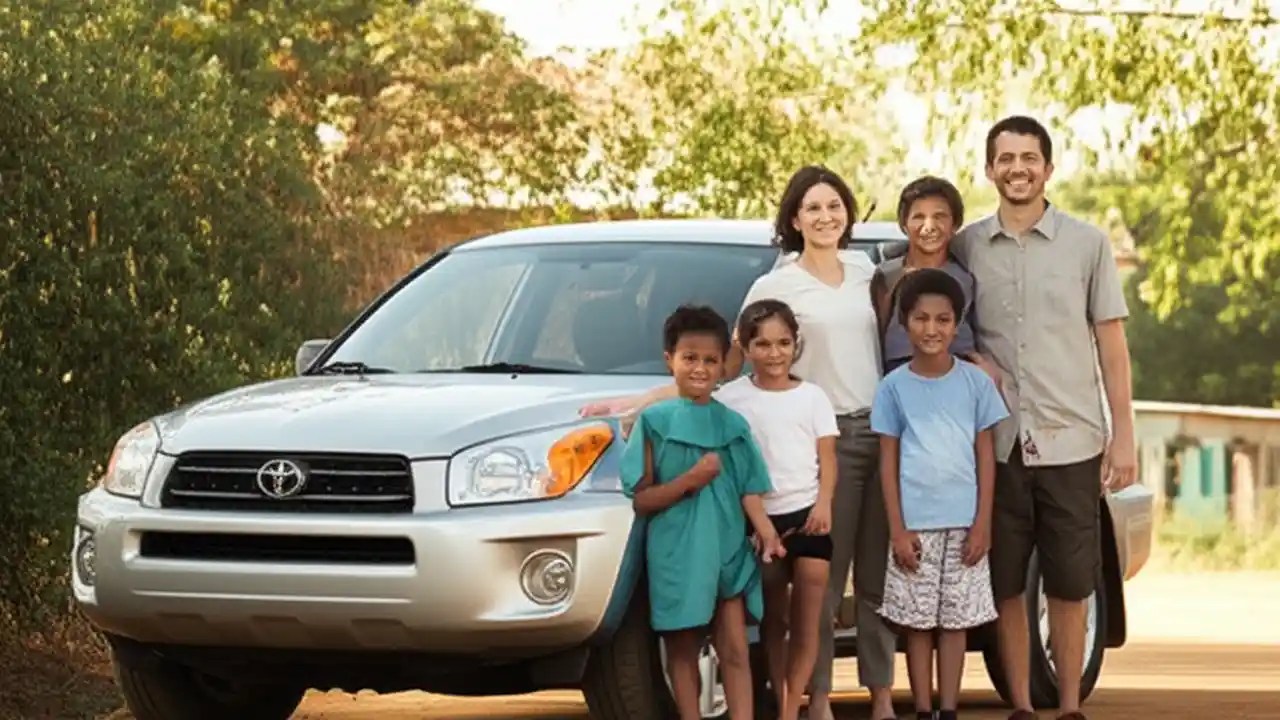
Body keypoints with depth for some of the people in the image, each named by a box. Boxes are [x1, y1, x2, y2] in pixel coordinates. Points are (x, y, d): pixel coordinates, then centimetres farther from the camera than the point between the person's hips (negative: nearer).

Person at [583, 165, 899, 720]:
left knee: (878, 575, 4)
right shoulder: (775, 286, 1)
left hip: (880, 430, 3)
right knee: (823, 579, -3)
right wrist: (644, 399, -3)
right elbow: (729, 367, 3)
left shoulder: (866, 272, 12)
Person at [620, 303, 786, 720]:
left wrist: (766, 533, -12)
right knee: (683, 651, 6)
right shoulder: (655, 421, -3)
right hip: (677, 555, -3)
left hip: (728, 550, 3)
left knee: (735, 650, 0)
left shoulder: (732, 424, 7)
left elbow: (749, 491, 6)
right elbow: (641, 499, -4)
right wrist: (688, 481, -20)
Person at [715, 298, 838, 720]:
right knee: (773, 620, 9)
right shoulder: (732, 398, 2)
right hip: (761, 519, 0)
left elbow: (827, 458, 4)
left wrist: (824, 504, -11)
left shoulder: (812, 397, 6)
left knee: (806, 621, -4)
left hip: (809, 515, 0)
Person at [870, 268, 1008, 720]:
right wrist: (897, 529, -6)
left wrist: (982, 523, -4)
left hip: (963, 522, 0)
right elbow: (888, 462, 2)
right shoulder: (894, 387, 1)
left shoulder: (975, 382, 3)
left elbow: (985, 456, 4)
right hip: (915, 524, 0)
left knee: (956, 619, 4)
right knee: (917, 621, 4)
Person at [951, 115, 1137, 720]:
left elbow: (1111, 346, 3)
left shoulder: (1087, 244, 2)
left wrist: (1123, 436, -1)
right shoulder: (967, 247, 5)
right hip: (997, 443, 1)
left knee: (1069, 587, 4)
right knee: (1005, 586, 5)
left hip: (1070, 443, -1)